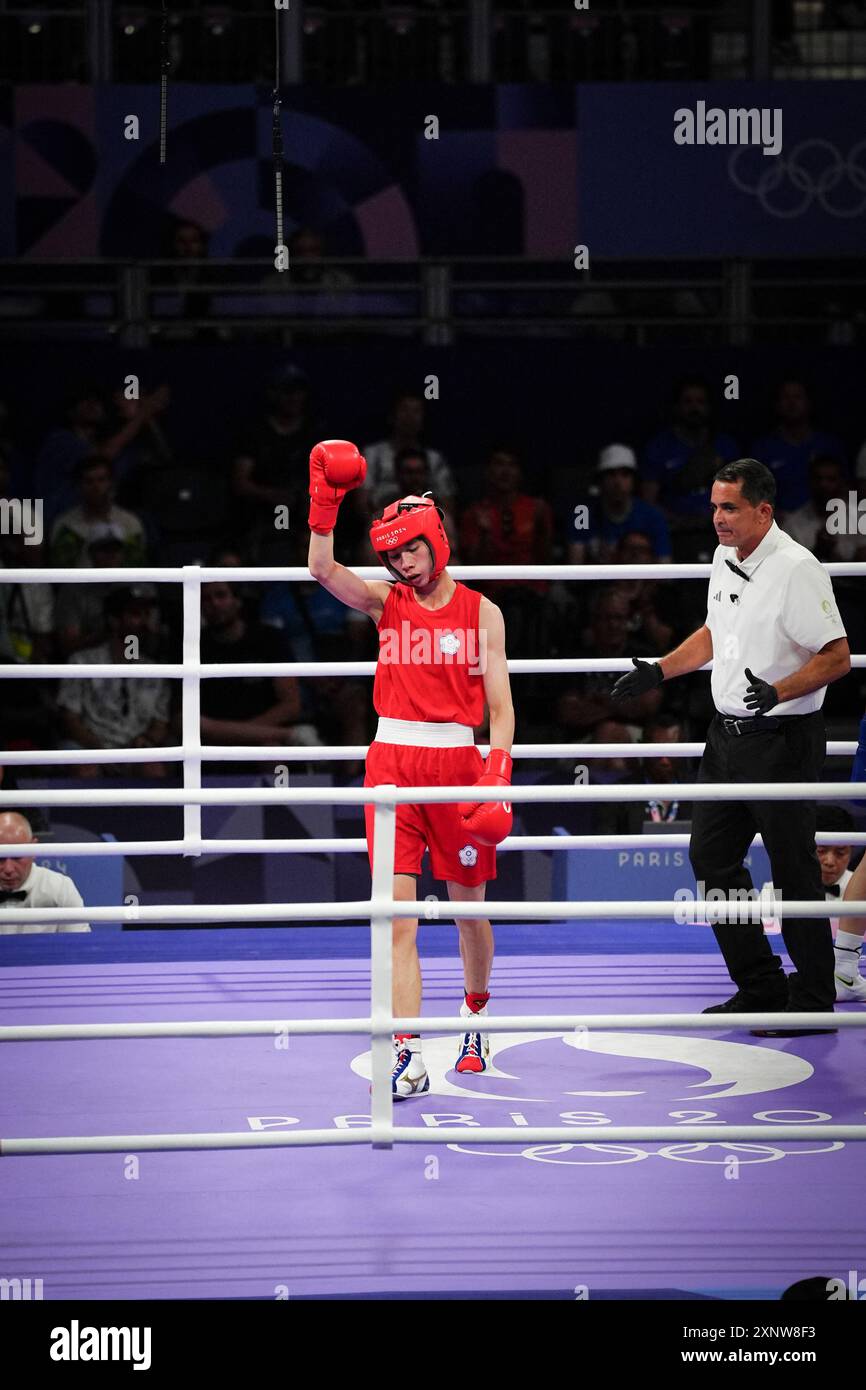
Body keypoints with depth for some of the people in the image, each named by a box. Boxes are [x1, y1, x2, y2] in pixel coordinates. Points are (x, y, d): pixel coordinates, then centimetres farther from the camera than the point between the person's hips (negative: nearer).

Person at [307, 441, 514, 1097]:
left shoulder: (481, 613, 3)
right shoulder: (386, 602, 7)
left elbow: (500, 705, 0)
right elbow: (323, 569, -10)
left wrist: (497, 779, -11)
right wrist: (327, 499, -19)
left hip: (457, 760, -1)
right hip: (392, 760, 1)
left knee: (469, 906, 11)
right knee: (397, 914, -8)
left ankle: (477, 1016, 37)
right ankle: (409, 1056, -12)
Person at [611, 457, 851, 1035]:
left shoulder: (797, 568, -17)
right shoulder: (725, 560, 9)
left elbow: (837, 657, -19)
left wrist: (777, 692, -31)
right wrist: (659, 671, 19)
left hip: (783, 741, -9)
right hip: (729, 736, 9)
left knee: (794, 871, -4)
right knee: (711, 857, 11)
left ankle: (813, 1003, 6)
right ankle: (760, 989, 21)